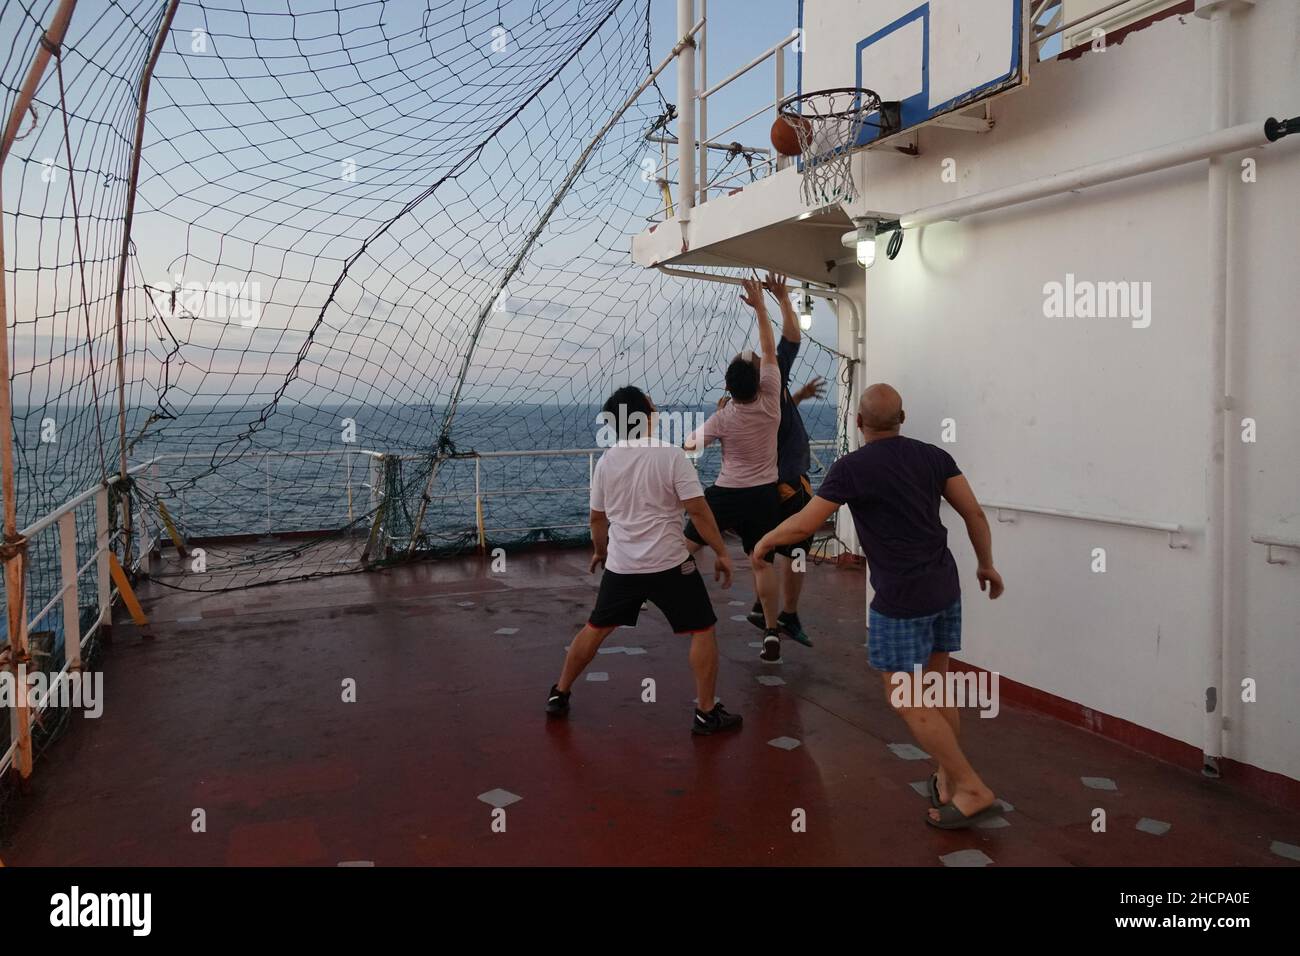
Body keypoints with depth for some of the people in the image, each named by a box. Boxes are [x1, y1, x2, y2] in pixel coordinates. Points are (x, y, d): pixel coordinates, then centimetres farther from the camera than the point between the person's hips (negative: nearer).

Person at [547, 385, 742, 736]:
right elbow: (698, 510, -14)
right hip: (670, 564, -4)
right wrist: (721, 553, -6)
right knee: (702, 631, 9)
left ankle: (559, 694, 30)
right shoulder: (671, 456, -11)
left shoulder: (606, 461, 2)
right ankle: (707, 713, 10)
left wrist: (600, 551, 29)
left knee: (595, 628, 20)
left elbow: (597, 517, 11)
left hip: (621, 565, 5)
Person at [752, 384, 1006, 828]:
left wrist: (764, 541, 9)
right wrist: (987, 563, 17)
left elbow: (802, 525, -10)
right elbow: (975, 513, 3)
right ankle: (947, 779, 26)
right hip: (945, 587, 7)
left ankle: (973, 789, 5)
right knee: (936, 686, 18)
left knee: (906, 701, 3)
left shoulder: (851, 467, -12)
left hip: (902, 598, -7)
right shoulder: (932, 455, 3)